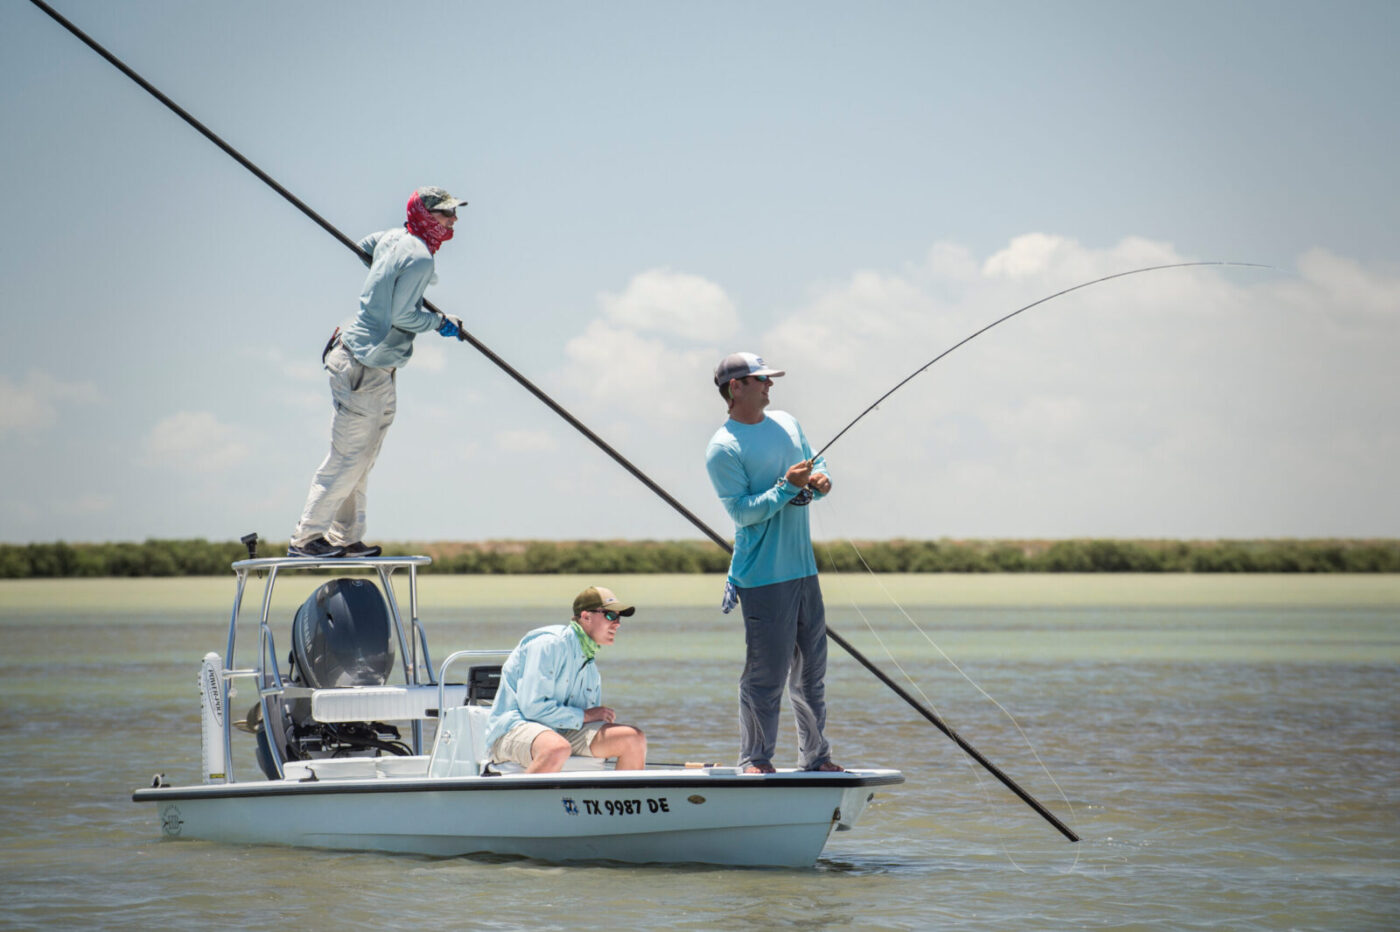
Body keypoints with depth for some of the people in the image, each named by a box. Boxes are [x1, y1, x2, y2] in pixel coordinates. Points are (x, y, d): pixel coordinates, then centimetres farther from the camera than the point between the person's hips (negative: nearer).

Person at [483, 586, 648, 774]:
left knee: (634, 737, -7)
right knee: (557, 748, -43)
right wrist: (584, 716, -13)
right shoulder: (549, 644, -13)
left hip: (563, 731, 8)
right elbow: (533, 707, -20)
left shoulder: (590, 667, 17)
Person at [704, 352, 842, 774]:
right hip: (763, 579, -7)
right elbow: (743, 511, -16)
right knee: (765, 675, -6)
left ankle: (816, 757, 23)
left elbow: (817, 465, 21)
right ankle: (756, 760, 5)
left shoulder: (787, 424, 13)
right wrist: (788, 486, -21)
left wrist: (821, 481, -2)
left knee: (812, 671, 13)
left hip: (804, 570, 7)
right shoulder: (723, 448, -10)